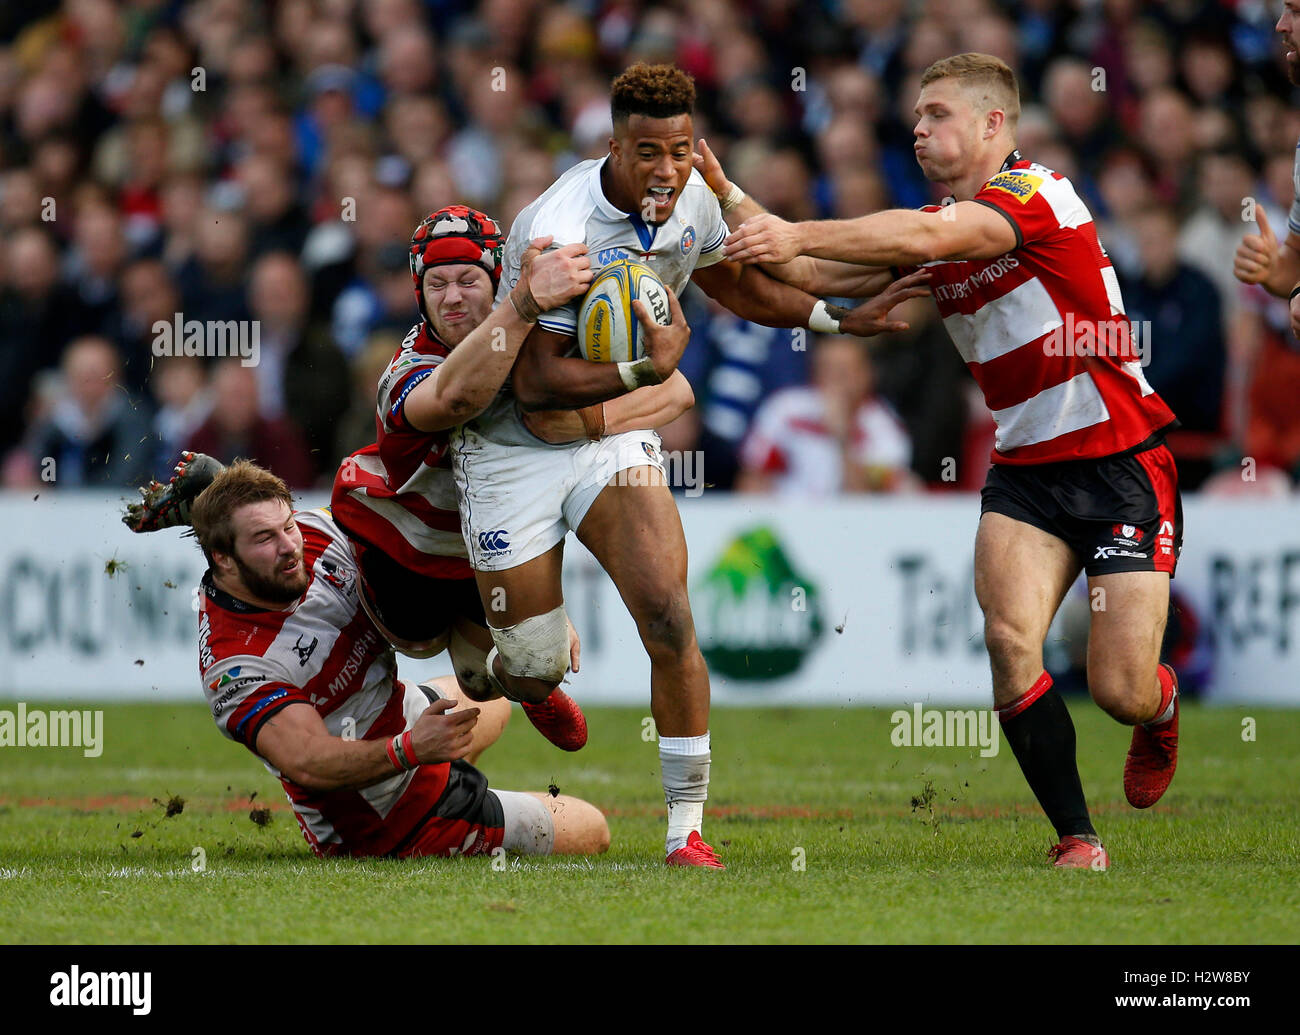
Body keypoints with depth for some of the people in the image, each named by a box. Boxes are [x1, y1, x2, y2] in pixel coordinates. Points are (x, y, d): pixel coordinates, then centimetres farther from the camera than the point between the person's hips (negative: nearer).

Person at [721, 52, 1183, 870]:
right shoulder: (938, 223, 9)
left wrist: (798, 234, -40)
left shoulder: (1036, 193, -16)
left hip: (1124, 465, -6)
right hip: (1025, 468, 6)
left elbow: (928, 238, -33)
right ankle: (1078, 838, -9)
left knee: (1120, 691, -8)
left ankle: (1163, 706, 31)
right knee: (1009, 636, -20)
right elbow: (822, 276, 4)